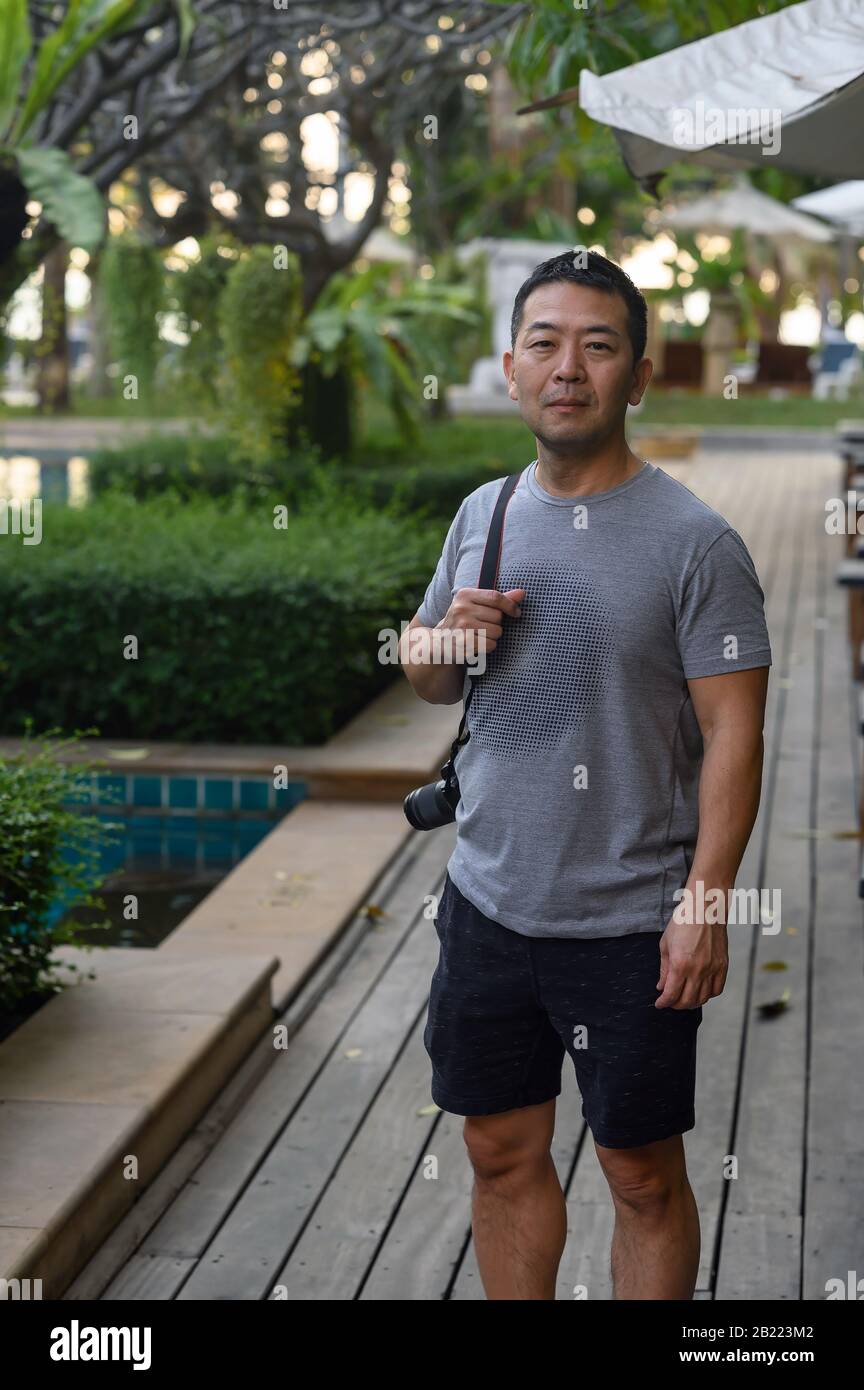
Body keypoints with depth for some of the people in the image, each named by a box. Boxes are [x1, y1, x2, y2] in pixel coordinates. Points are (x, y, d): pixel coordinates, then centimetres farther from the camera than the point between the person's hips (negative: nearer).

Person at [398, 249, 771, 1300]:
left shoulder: (694, 541, -11)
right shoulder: (482, 515, 6)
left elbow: (733, 731, -12)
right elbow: (423, 680, 17)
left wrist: (705, 900, -18)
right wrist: (449, 639, -6)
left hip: (630, 925, -5)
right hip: (487, 900, 5)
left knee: (643, 1176, 7)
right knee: (503, 1155, 16)